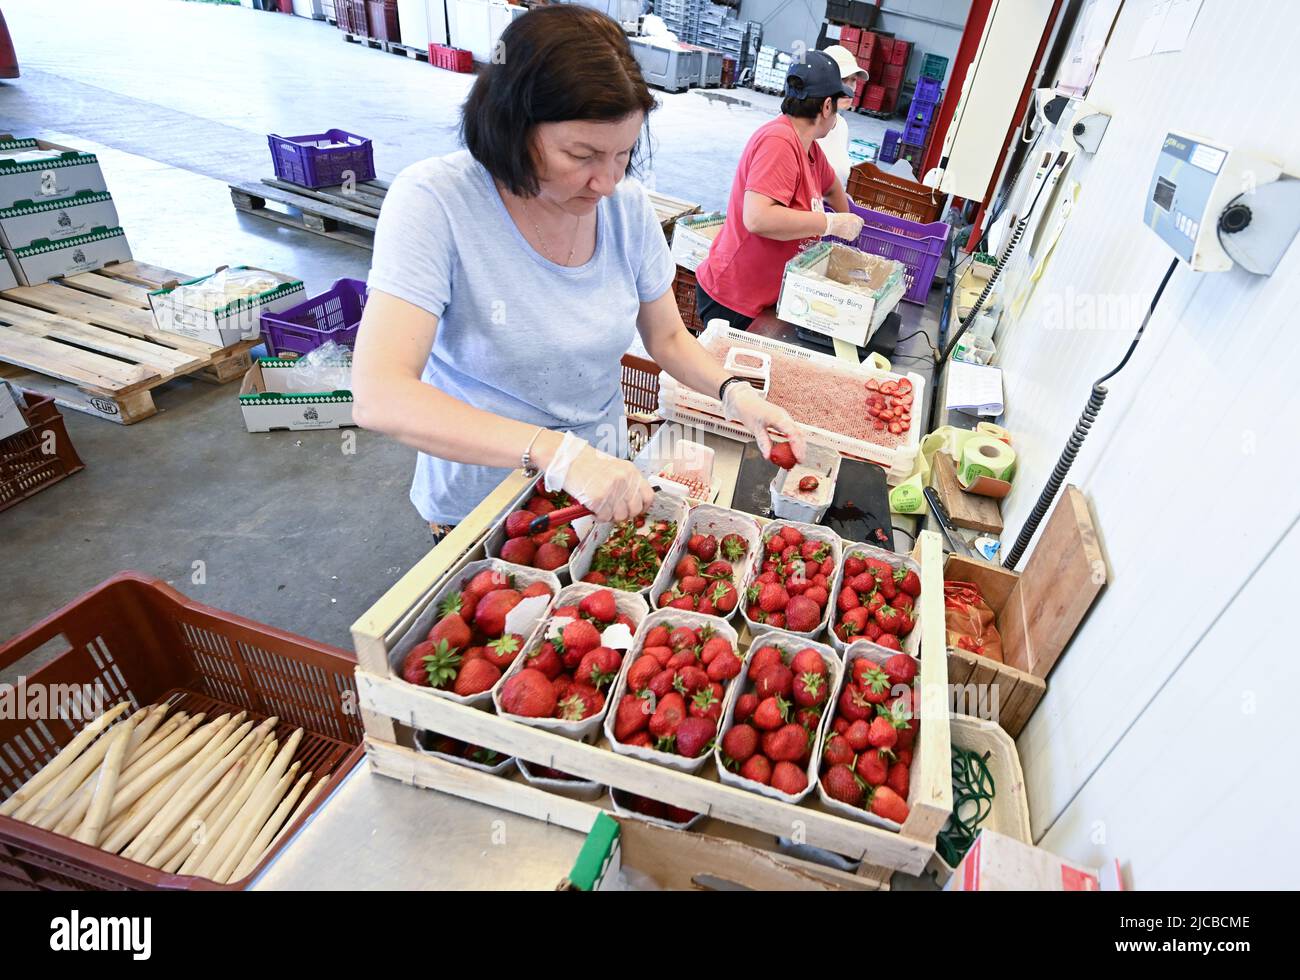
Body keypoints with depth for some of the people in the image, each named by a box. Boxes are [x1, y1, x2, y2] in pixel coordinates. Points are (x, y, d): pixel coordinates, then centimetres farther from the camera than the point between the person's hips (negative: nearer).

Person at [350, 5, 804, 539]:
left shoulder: (629, 205, -11)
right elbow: (378, 396, -35)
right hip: (480, 497, -3)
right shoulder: (434, 201, -25)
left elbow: (668, 338, 2)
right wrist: (559, 453, -45)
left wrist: (733, 392, -18)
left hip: (602, 482, 4)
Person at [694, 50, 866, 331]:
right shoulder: (779, 142, -19)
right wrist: (832, 223, -21)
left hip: (768, 298, 9)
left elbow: (831, 186, 30)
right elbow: (757, 218, -31)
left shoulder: (809, 147, 9)